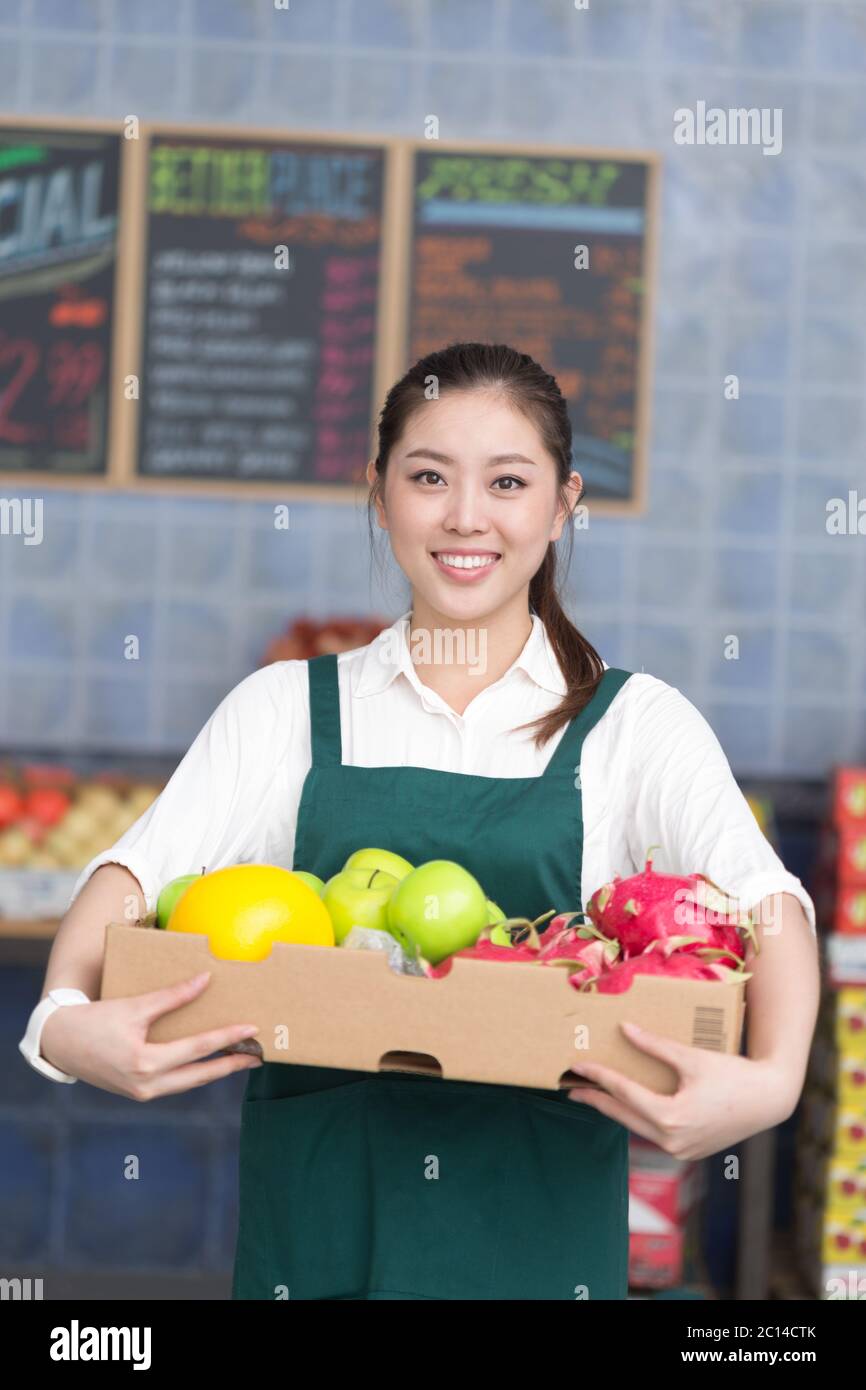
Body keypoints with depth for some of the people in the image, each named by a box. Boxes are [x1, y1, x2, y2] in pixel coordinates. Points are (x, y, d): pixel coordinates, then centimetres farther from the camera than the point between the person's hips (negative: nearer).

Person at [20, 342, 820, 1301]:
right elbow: (140, 870, -5)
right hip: (318, 1212, 1)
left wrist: (772, 1078, -33)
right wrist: (68, 1019, -27)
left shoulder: (634, 722, 3)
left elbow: (766, 900, -12)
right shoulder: (286, 709, 8)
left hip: (538, 1222, -1)